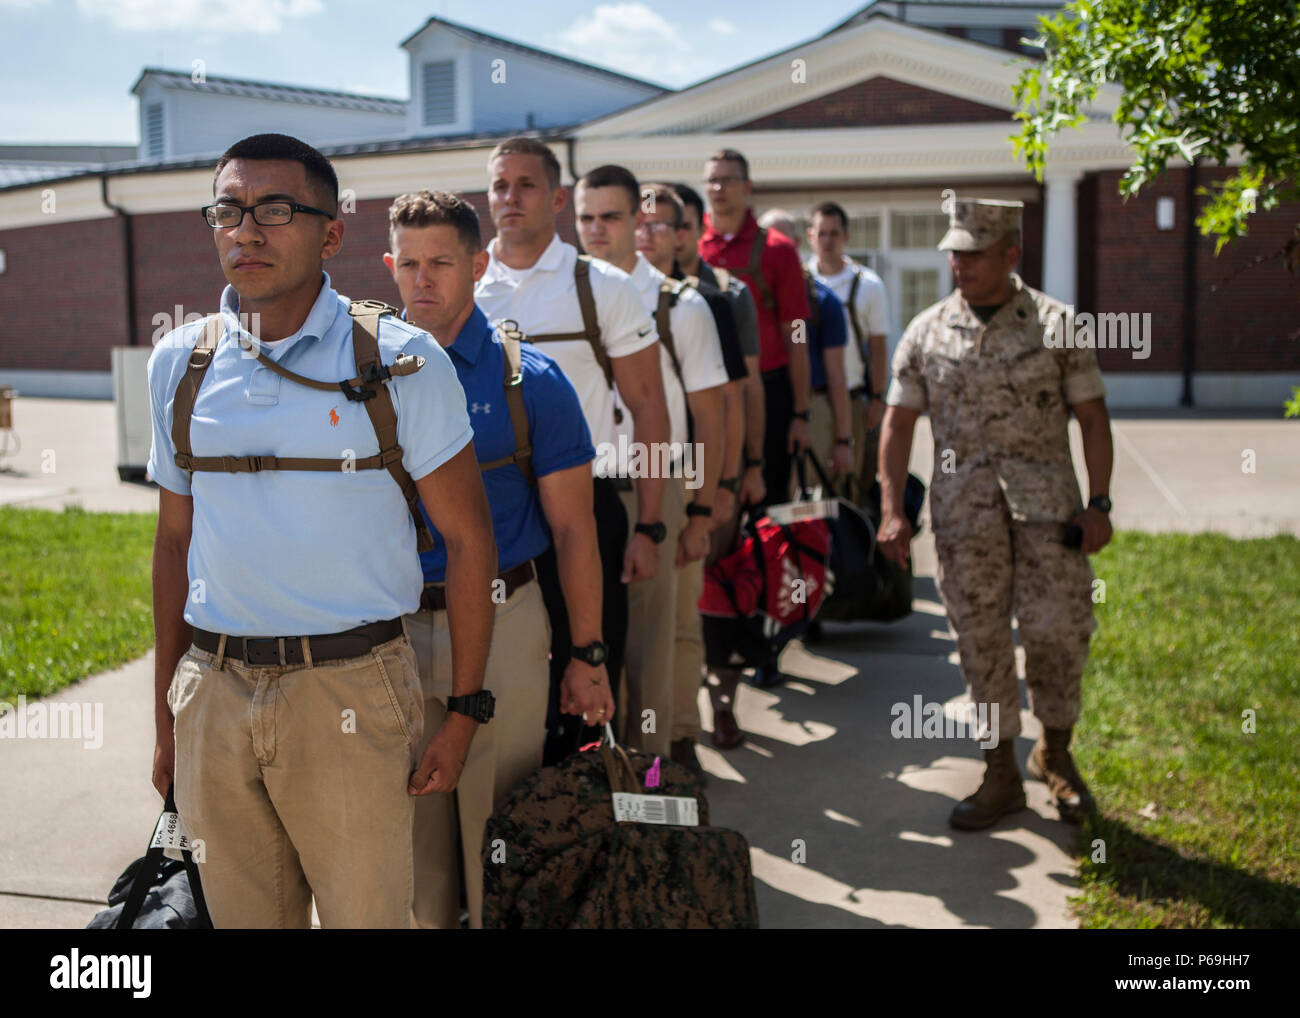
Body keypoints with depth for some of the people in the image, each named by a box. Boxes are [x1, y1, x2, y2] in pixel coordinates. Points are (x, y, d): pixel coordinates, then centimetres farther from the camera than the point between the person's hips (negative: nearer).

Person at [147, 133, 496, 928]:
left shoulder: (399, 363, -5)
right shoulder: (179, 364, 7)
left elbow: (468, 538, -3)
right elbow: (175, 541, 13)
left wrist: (464, 712, -6)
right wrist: (166, 714, 12)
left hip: (350, 690, -3)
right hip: (211, 691, 4)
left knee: (368, 913, 5)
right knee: (241, 914, 14)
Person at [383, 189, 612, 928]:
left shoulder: (529, 381, -6)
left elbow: (573, 527, -4)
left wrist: (587, 657, -5)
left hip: (500, 625, -3)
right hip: (391, 625, 3)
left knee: (498, 822, 4)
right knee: (412, 819, 14)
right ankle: (427, 920, 31)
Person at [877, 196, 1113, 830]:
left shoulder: (1056, 324, 2)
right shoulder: (926, 332, 6)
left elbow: (1092, 417, 3)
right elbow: (898, 423, 8)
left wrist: (1099, 503, -4)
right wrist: (892, 510, 0)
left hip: (1046, 498, -1)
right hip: (962, 508, 2)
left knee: (1057, 627, -3)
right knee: (979, 636, 4)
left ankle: (1055, 750, 23)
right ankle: (1001, 773, 17)